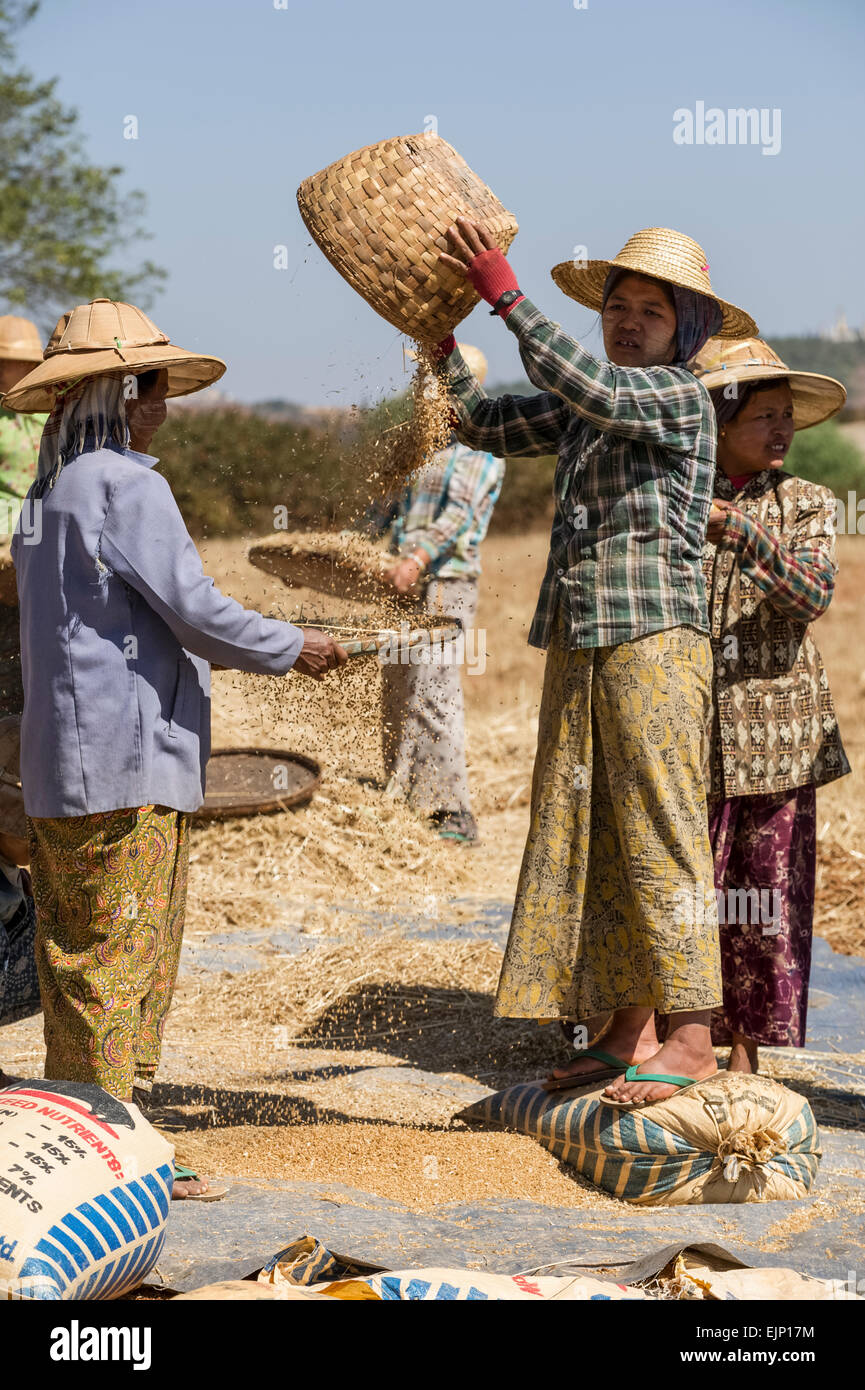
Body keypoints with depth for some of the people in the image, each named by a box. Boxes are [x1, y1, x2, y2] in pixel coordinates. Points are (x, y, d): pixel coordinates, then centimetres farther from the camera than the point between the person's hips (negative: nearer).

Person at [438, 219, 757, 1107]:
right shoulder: (588, 405, 18)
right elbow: (487, 426, 23)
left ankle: (691, 1038, -4)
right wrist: (440, 336, 10)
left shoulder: (679, 395, -5)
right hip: (578, 647, 8)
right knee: (588, 843, 7)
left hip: (653, 643, -8)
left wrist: (504, 293, -22)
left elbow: (590, 388, -22)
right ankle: (630, 1032, 13)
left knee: (659, 841, -8)